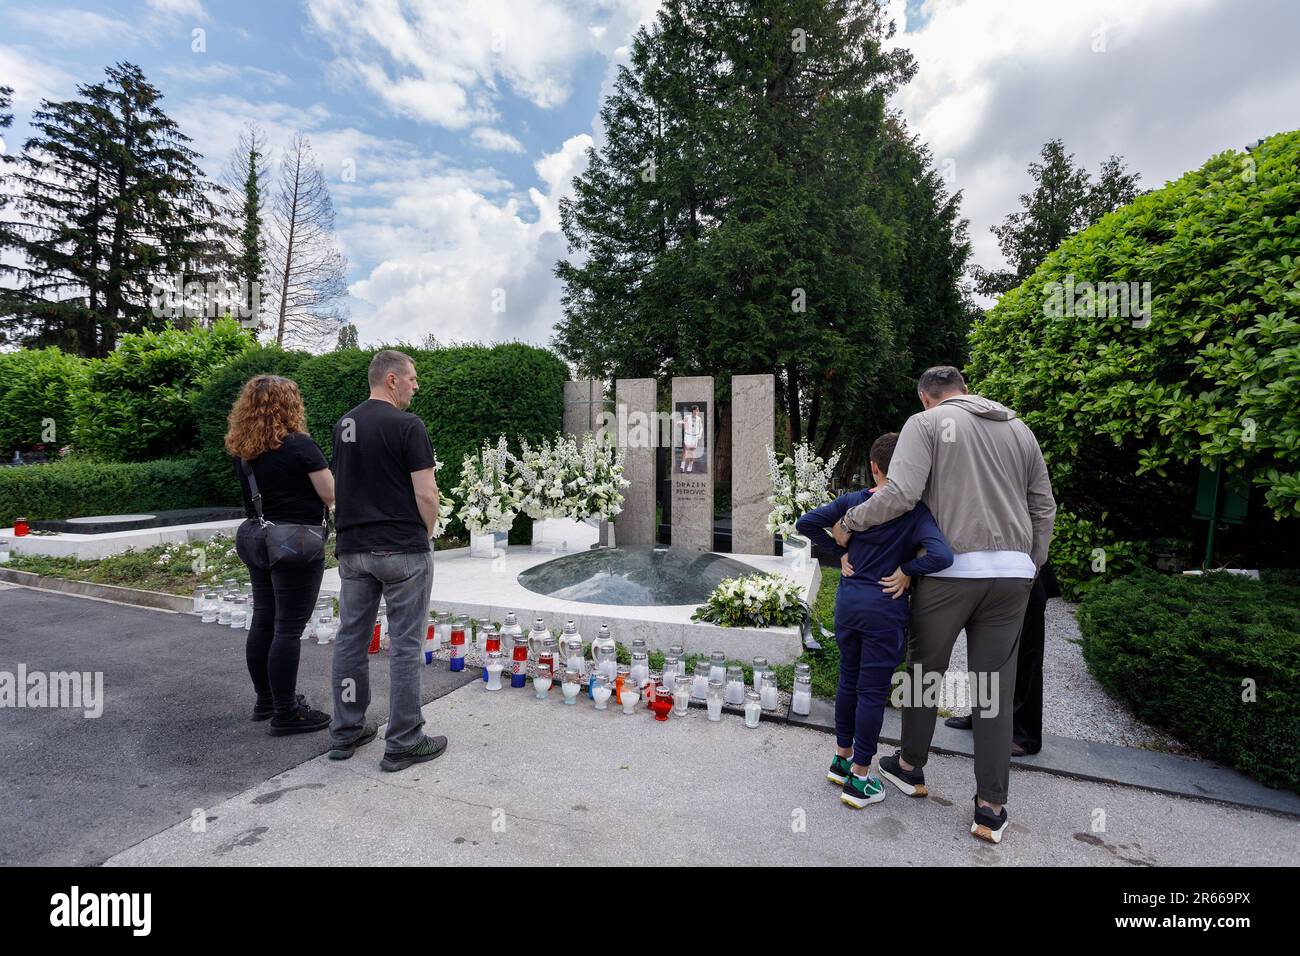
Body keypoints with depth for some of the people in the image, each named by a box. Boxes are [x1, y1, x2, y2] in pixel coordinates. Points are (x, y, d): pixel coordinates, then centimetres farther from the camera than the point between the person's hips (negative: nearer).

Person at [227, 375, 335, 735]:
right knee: (288, 629, -1)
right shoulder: (299, 445, -16)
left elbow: (260, 491, 15)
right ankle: (285, 714, 8)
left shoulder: (242, 450, 6)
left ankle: (266, 700, 30)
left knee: (263, 622, 16)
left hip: (256, 538, 8)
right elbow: (331, 495, -13)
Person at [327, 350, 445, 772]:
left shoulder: (343, 425, 11)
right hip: (402, 549, -7)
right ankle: (403, 743, 9)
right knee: (405, 644, 1)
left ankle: (346, 732, 26)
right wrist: (427, 531, 2)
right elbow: (426, 494, -15)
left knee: (351, 638, 15)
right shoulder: (407, 425, -12)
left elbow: (342, 485, 16)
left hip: (352, 547, 7)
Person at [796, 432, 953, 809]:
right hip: (884, 610, -4)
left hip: (847, 603, 4)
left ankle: (842, 758, 33)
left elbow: (806, 524, -2)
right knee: (873, 692, 5)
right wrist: (906, 570, -10)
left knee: (848, 681, 19)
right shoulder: (915, 511, -12)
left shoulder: (852, 501, -2)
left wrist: (839, 553, 3)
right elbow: (941, 555, -26)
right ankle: (859, 779, 15)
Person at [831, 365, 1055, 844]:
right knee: (995, 686, 9)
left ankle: (910, 767, 31)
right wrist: (1031, 567, 22)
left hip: (951, 569, -4)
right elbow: (1043, 507, 16)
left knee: (924, 668, 14)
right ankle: (991, 808, 14)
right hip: (1011, 573, 5)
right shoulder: (1019, 429, 16)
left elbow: (899, 495, -16)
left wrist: (849, 521, -3)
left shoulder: (926, 423, -2)